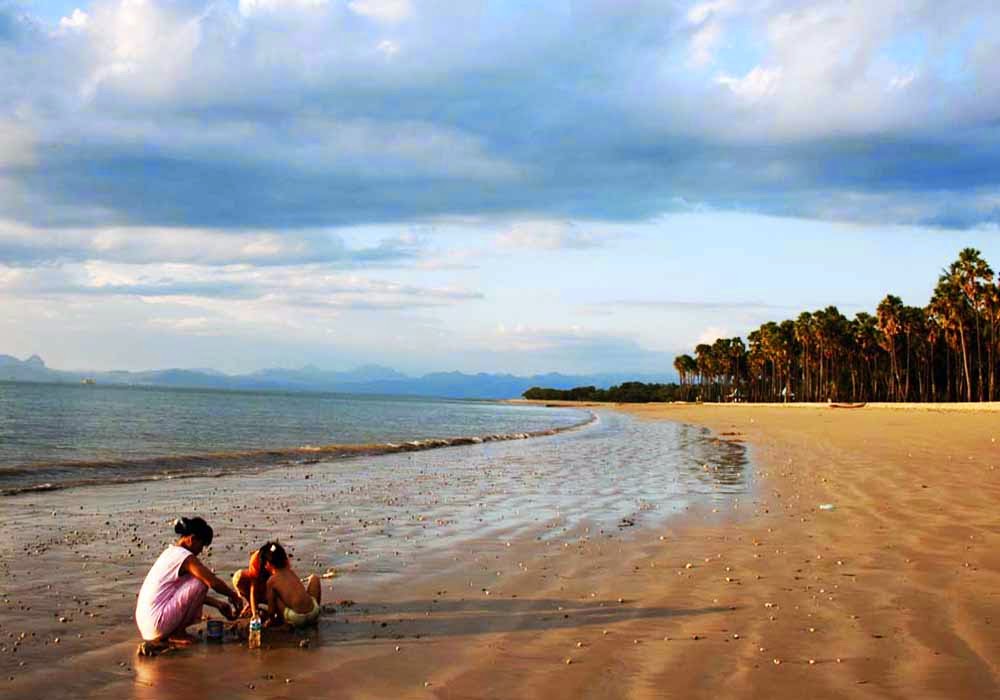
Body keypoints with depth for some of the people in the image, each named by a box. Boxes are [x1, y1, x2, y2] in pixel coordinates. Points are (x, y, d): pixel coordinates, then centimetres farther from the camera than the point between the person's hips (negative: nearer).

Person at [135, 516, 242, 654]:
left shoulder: (170, 552, 17)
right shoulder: (184, 556, -12)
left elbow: (191, 594, 25)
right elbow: (214, 583, -15)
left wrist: (217, 604, 22)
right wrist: (233, 595, 3)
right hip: (157, 623, -10)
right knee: (200, 582, -8)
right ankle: (178, 633, -2)